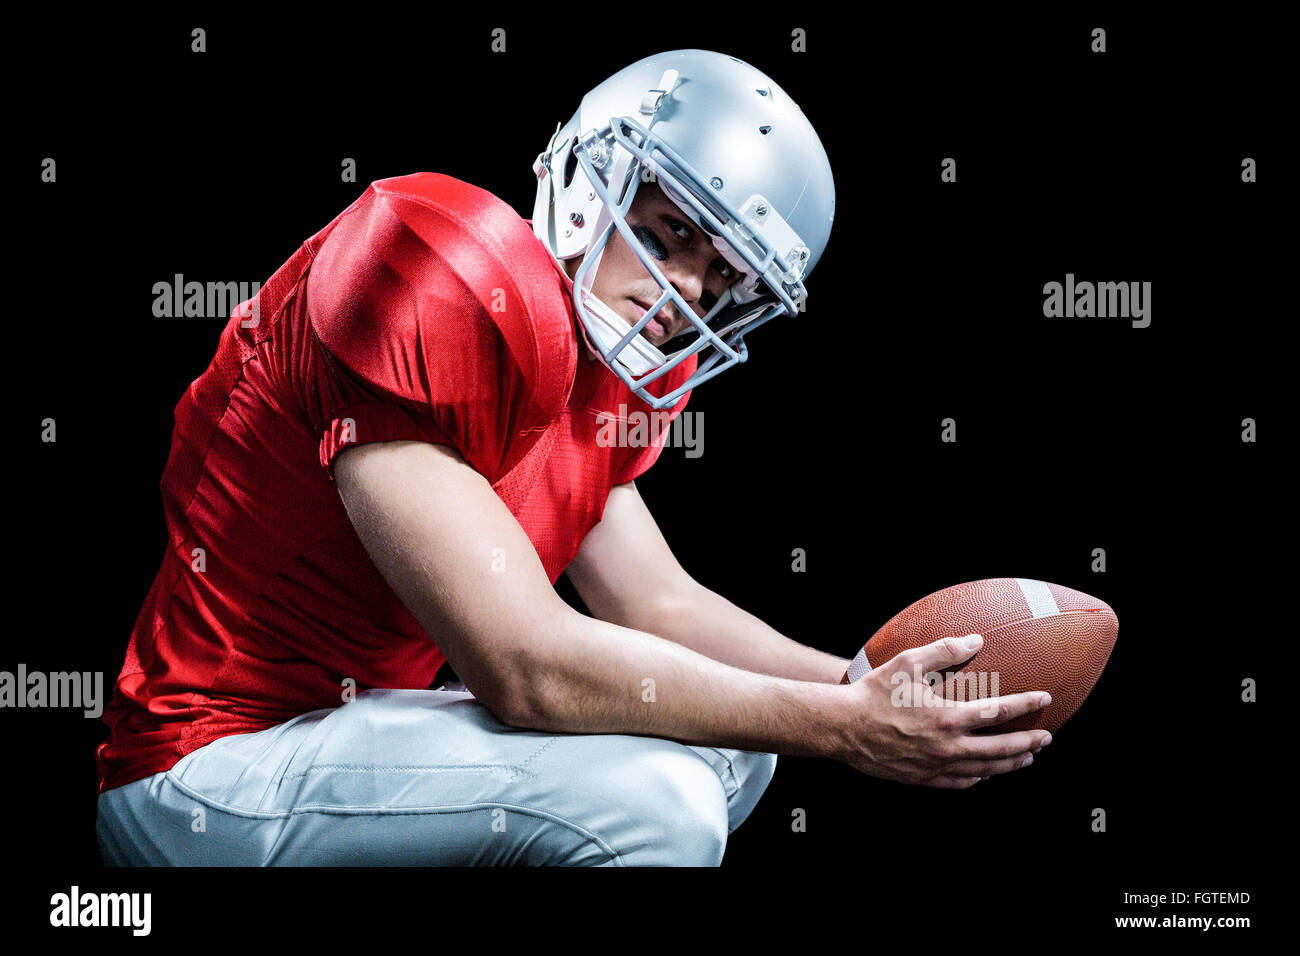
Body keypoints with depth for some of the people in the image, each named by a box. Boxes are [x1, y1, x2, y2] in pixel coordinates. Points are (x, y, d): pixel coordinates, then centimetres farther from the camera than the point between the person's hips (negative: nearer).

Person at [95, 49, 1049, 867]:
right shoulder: (444, 289, -23)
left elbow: (661, 605, 12)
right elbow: (530, 669, -26)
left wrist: (867, 691, -4)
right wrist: (842, 728, -20)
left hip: (356, 721, 10)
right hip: (208, 772, -10)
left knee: (731, 752, 12)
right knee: (648, 800, -26)